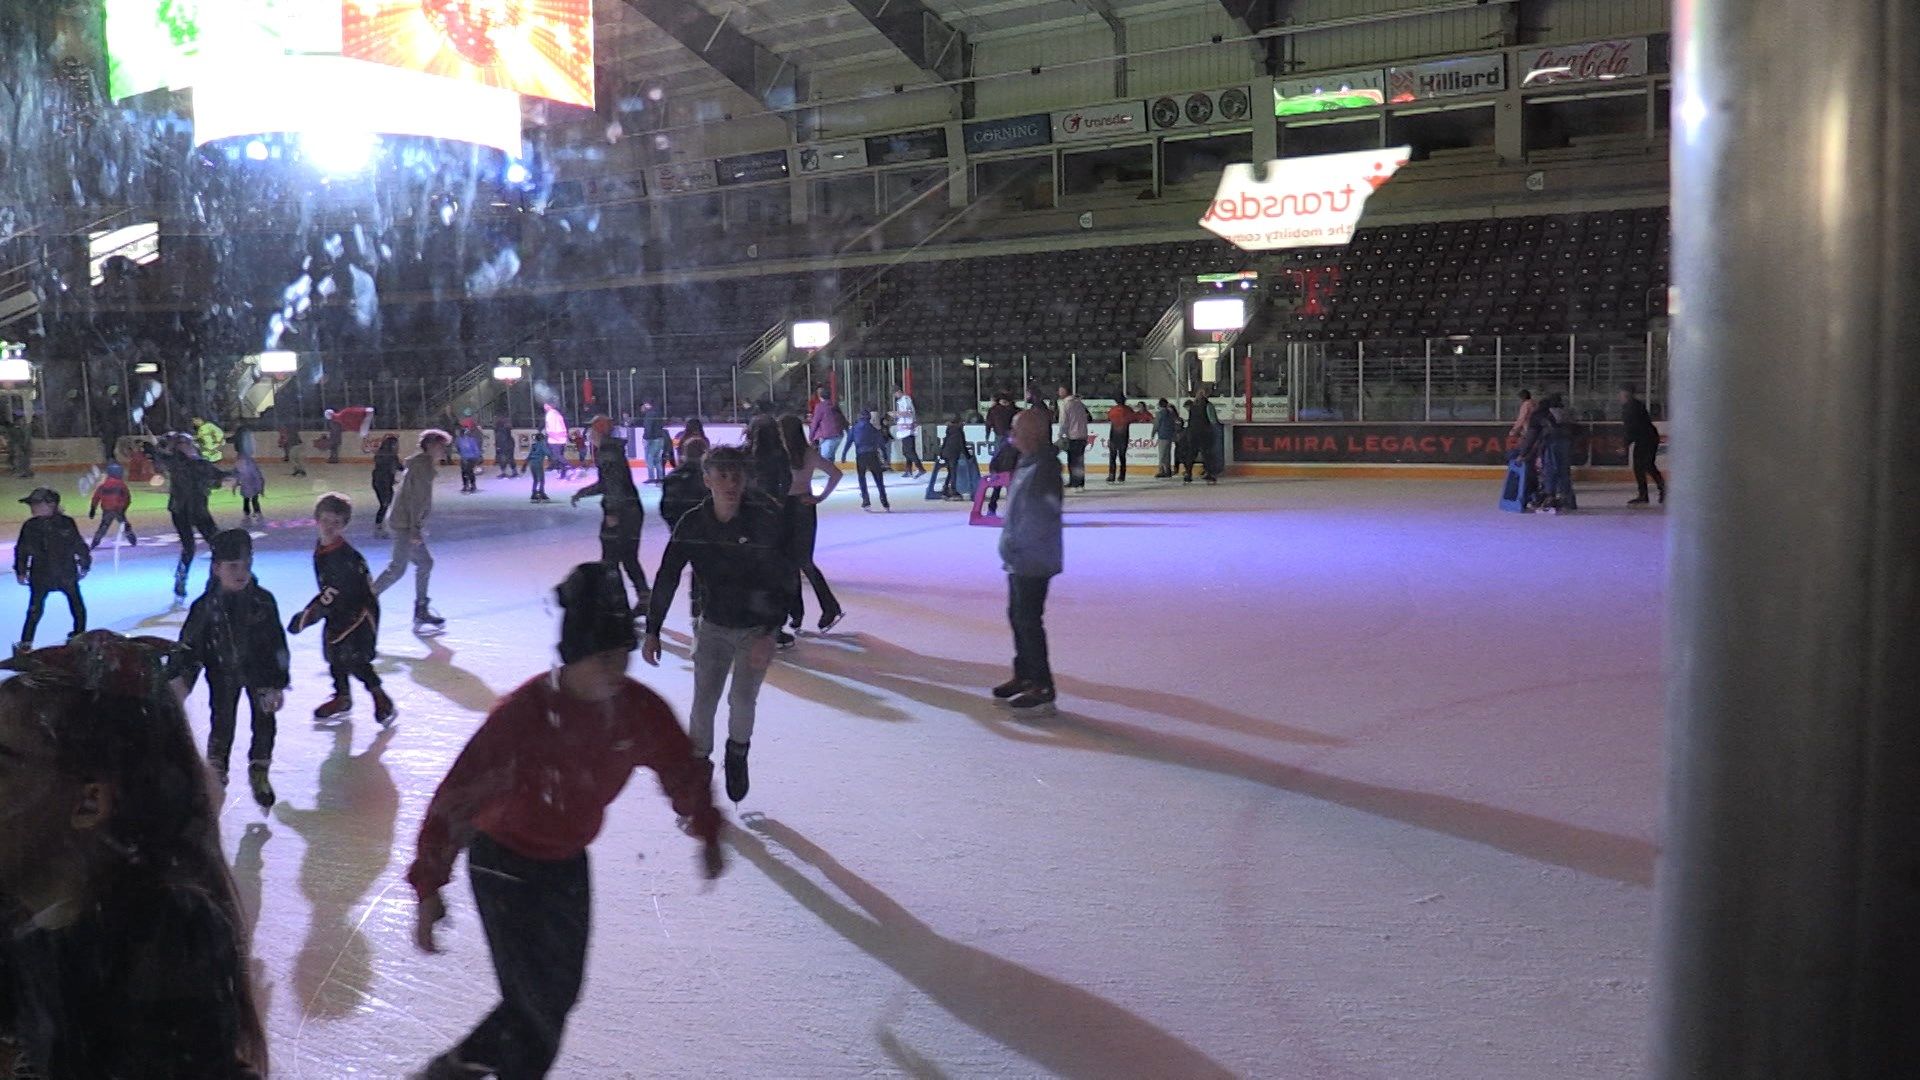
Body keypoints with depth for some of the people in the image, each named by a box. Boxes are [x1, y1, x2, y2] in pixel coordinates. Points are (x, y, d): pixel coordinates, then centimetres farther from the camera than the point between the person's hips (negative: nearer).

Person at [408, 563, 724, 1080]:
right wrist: (429, 889, -23)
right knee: (539, 1003, -4)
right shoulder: (522, 714, -30)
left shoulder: (639, 709, -15)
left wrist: (707, 833, 16)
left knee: (560, 992, 18)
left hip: (569, 861, 6)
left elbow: (683, 770, 3)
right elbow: (456, 798, -25)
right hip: (505, 864, -6)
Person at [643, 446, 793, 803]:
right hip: (713, 626, 2)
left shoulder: (763, 522, -19)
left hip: (756, 628, -2)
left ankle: (737, 753, 22)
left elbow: (782, 583, -18)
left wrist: (768, 635, -26)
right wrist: (652, 630, -5)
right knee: (703, 701, -2)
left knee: (742, 699, -8)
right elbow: (666, 578, -4)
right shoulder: (692, 525, -12)